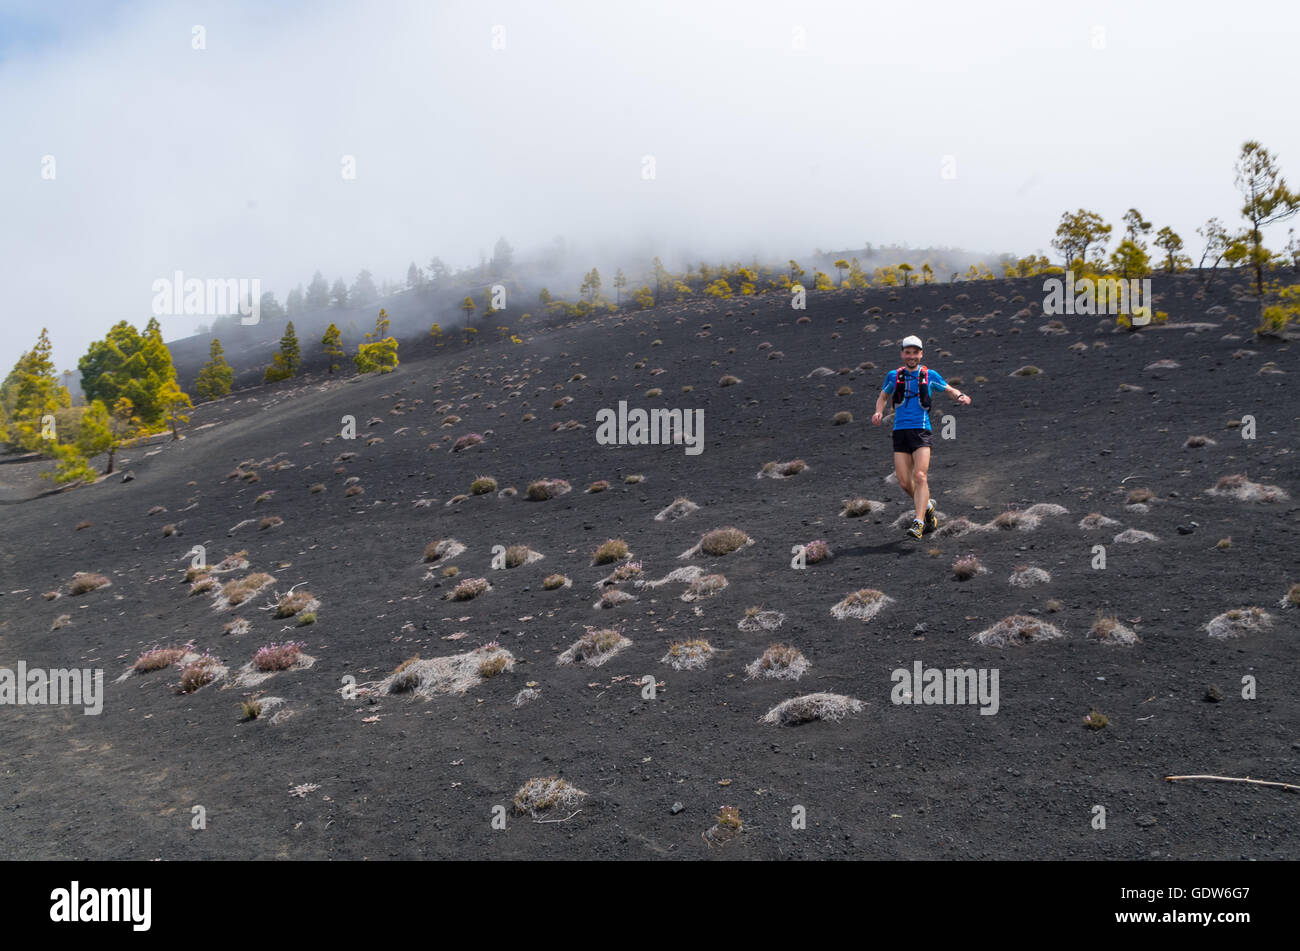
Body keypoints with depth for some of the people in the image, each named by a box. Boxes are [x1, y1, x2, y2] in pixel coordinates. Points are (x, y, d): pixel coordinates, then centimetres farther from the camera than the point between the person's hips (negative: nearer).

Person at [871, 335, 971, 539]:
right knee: (904, 481, -1)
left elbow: (949, 390, 20)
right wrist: (879, 412, 4)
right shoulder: (894, 376, 10)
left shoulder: (930, 375, 6)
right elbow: (883, 396, 24)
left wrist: (960, 396, -3)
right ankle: (927, 506, 26)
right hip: (900, 431, 2)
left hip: (921, 430, -2)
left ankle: (919, 522, -19)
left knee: (920, 477, -17)